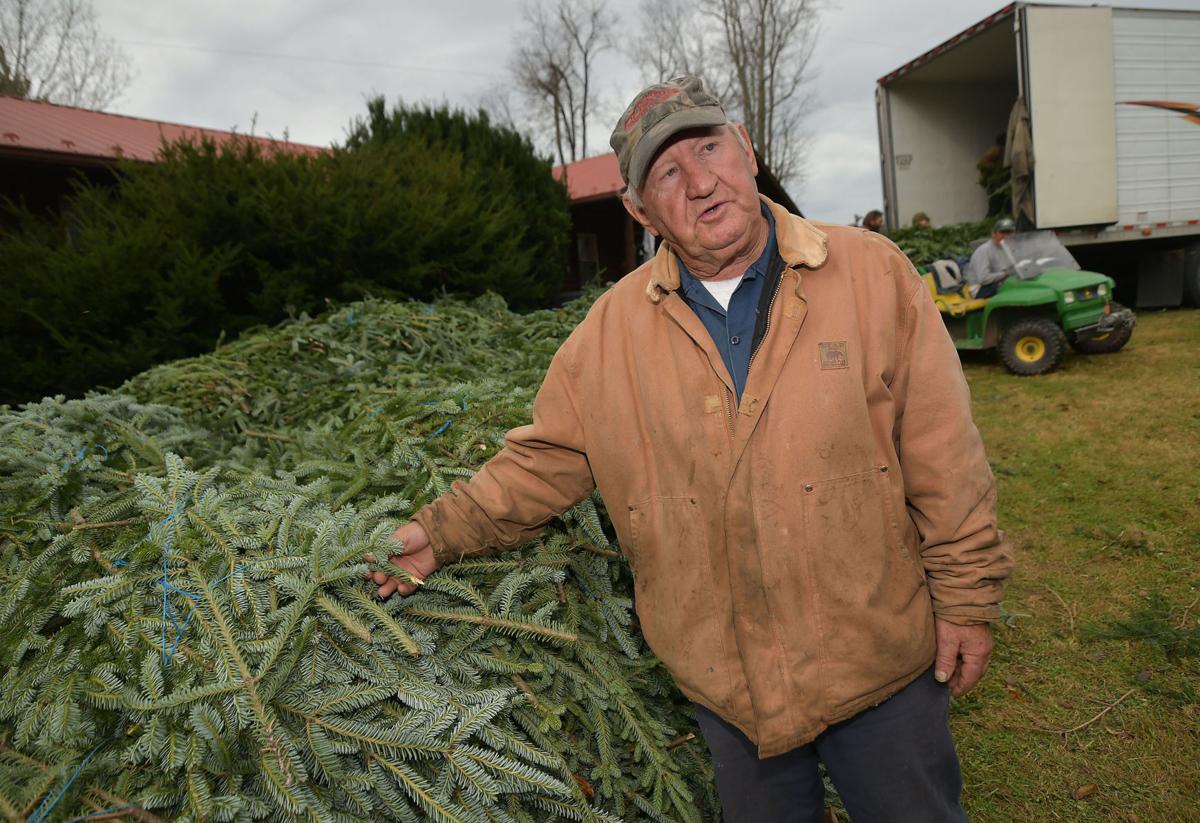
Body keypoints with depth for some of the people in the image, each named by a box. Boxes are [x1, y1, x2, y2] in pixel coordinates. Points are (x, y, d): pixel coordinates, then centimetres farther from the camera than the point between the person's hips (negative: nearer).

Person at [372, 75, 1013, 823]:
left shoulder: (872, 272, -10)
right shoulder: (612, 328, -5)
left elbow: (940, 449, -7)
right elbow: (547, 458, 3)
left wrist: (966, 596, -4)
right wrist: (445, 530, -4)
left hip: (879, 657, -1)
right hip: (728, 678, 2)